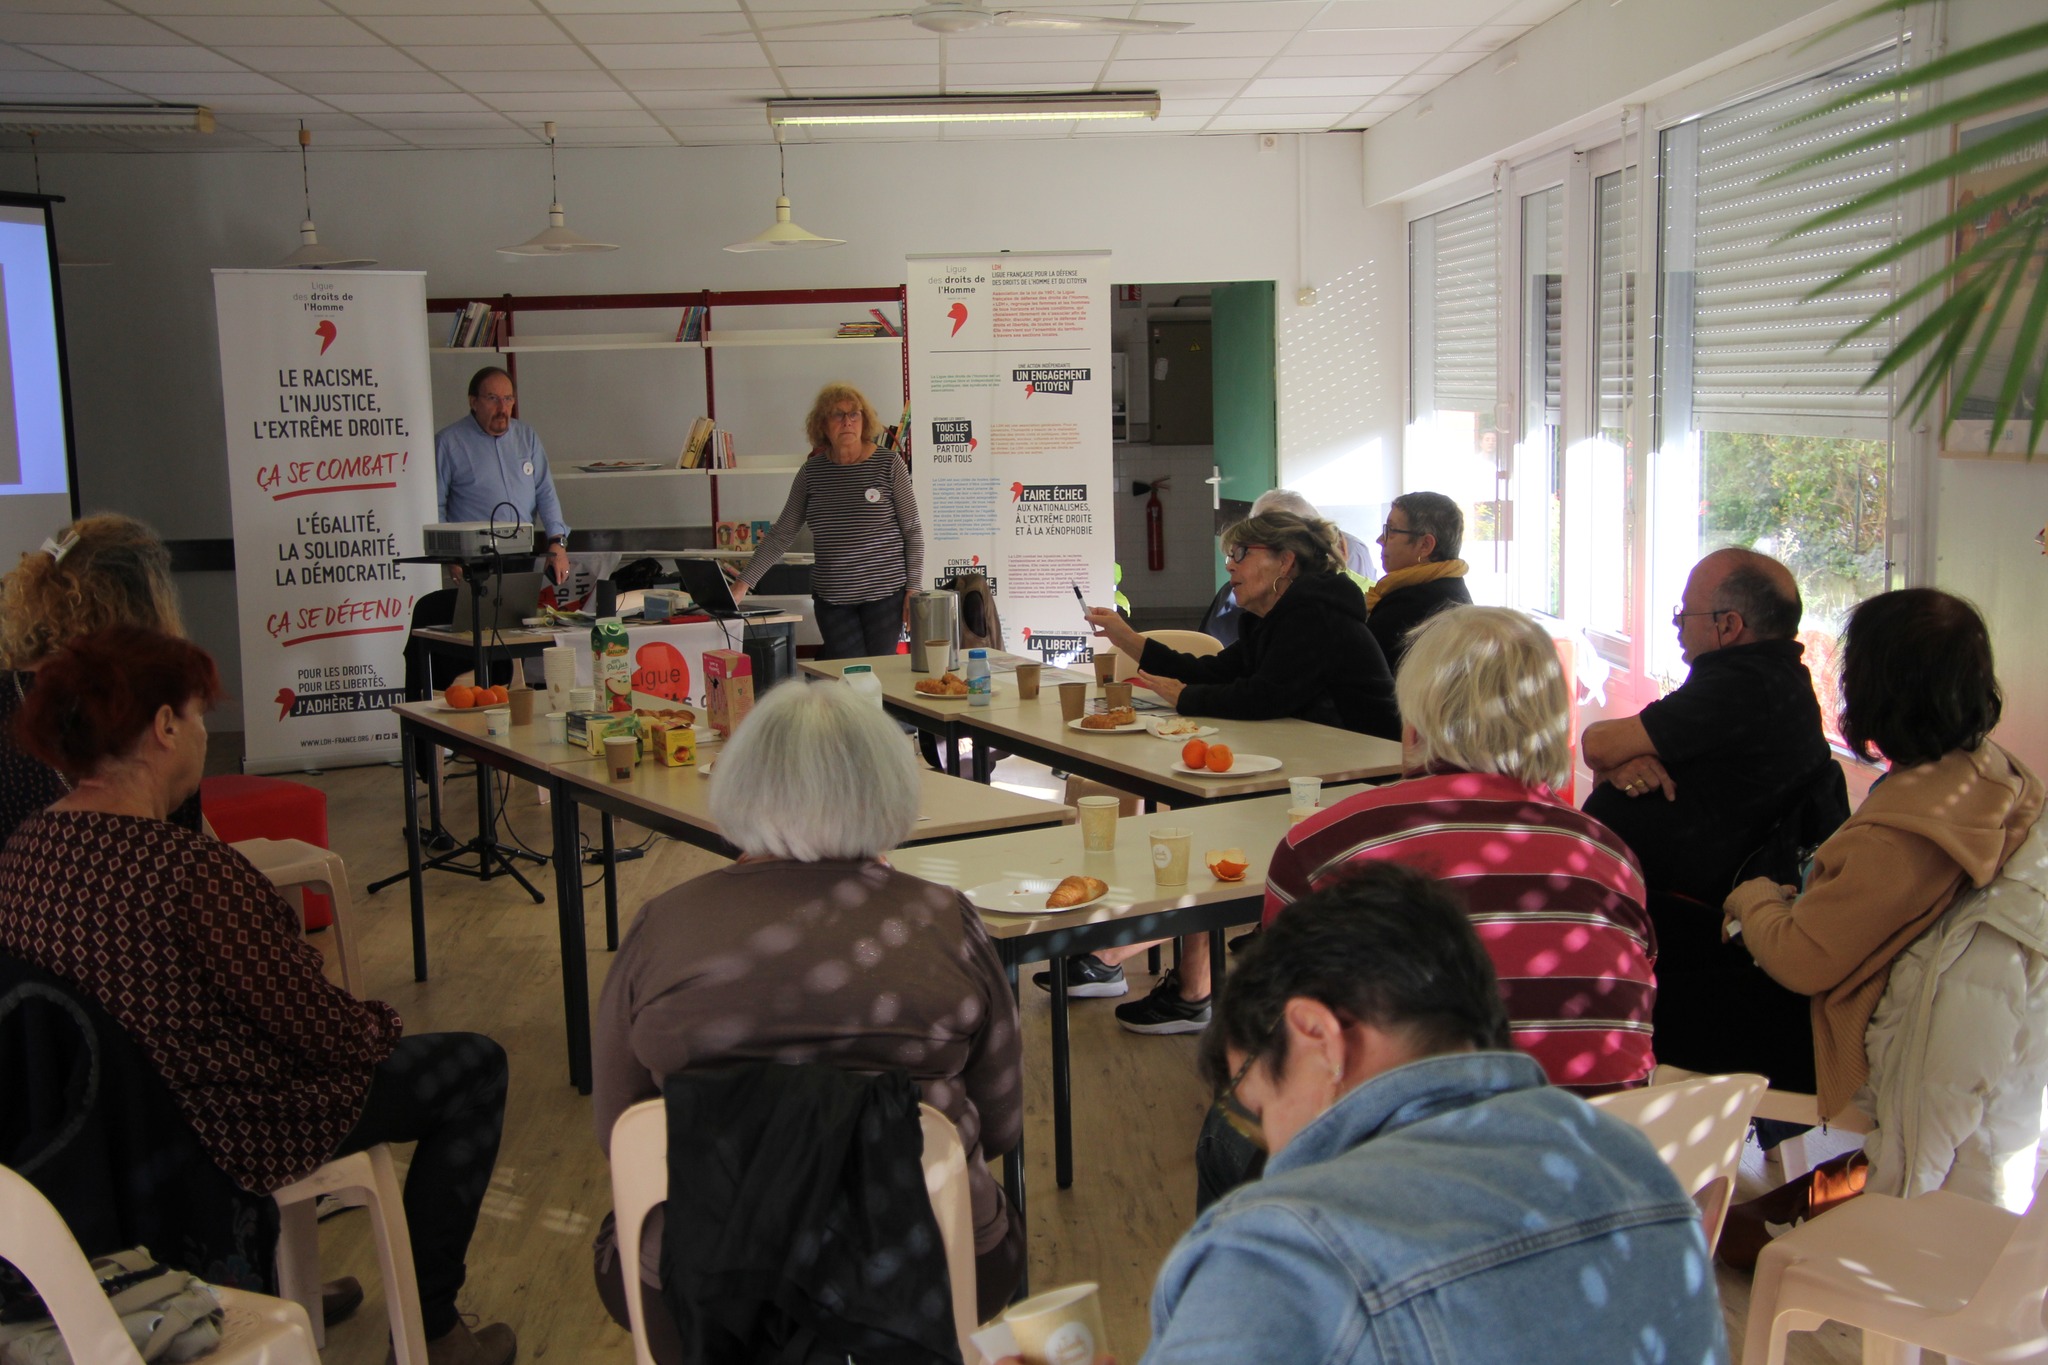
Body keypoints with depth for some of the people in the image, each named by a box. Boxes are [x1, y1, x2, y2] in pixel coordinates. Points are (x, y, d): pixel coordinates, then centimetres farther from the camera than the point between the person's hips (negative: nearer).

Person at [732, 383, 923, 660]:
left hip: (885, 592, -2)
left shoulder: (888, 465, -2)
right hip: (831, 598, 2)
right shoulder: (812, 472, 5)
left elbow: (913, 531, 0)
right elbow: (781, 535, 7)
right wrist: (743, 585, 1)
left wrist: (913, 590, -7)